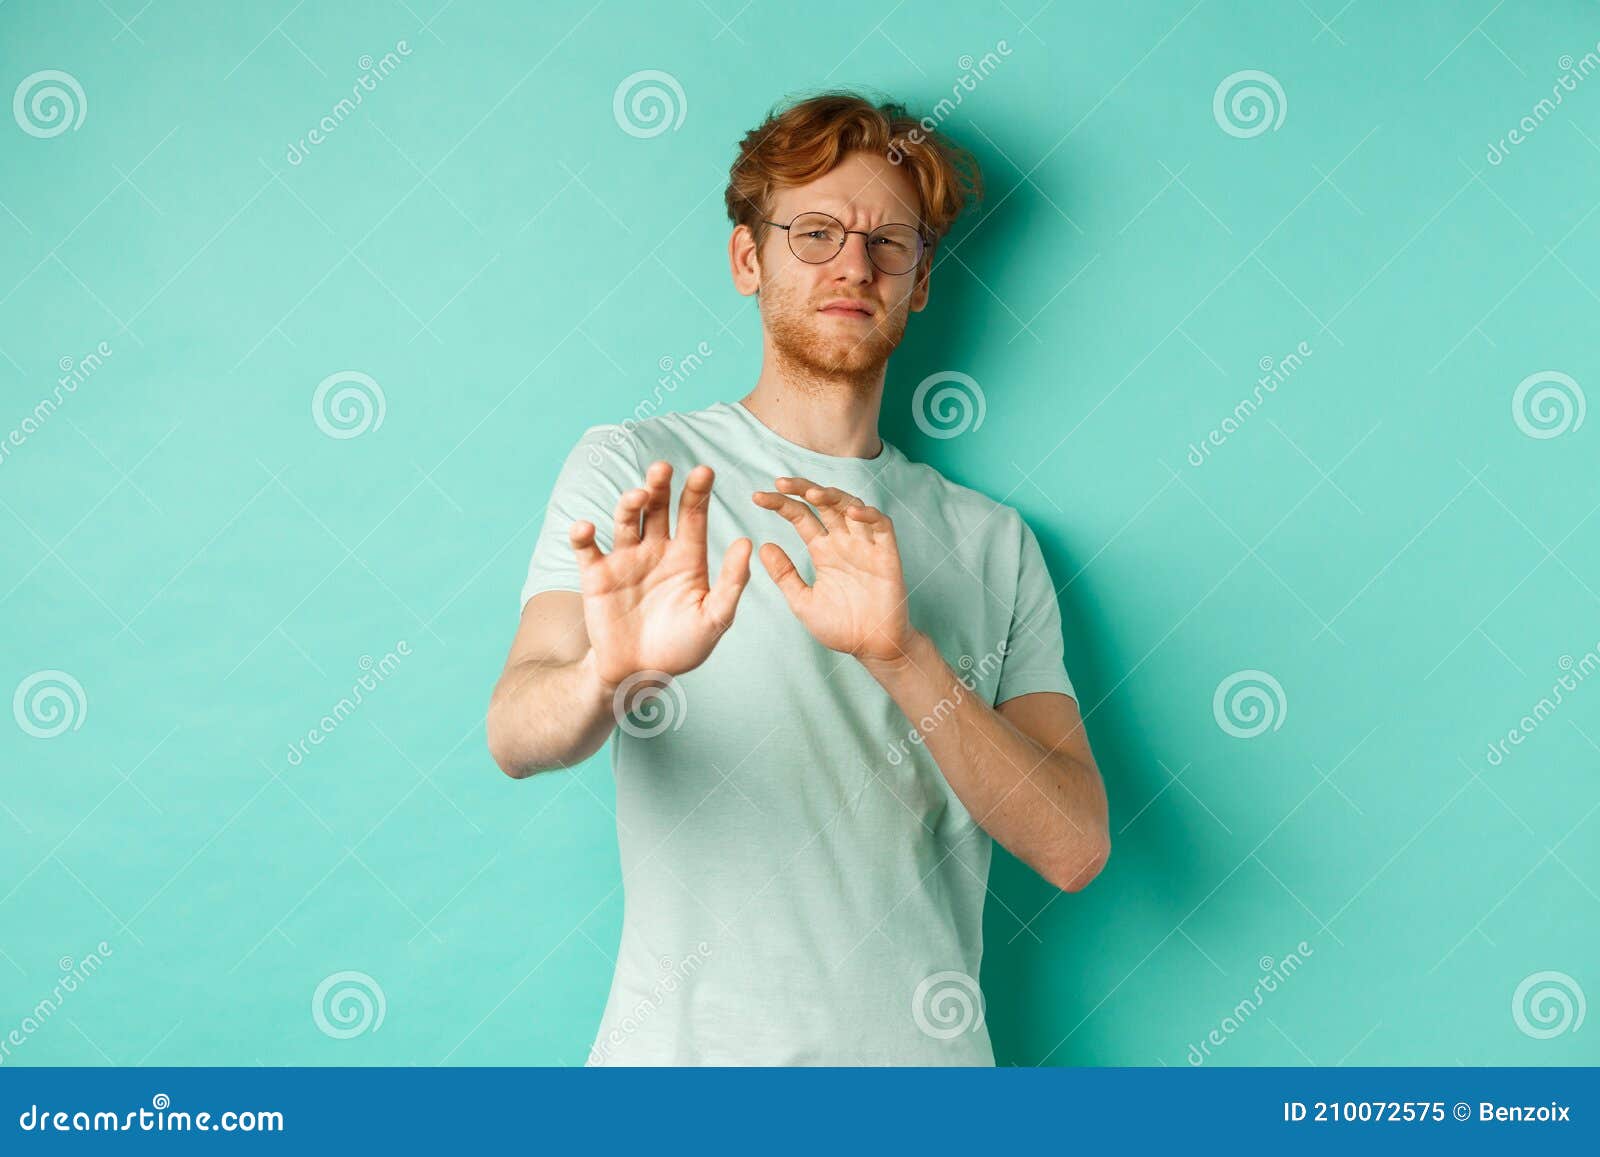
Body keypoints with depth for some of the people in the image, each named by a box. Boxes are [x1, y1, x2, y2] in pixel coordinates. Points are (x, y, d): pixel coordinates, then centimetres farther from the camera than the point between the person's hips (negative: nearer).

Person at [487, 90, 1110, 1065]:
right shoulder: (637, 468, -2)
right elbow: (517, 737, -15)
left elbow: (1075, 847, -6)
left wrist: (902, 656, -20)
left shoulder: (992, 542, 5)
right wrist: (607, 673, -37)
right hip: (686, 1045, -2)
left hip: (922, 1047, 2)